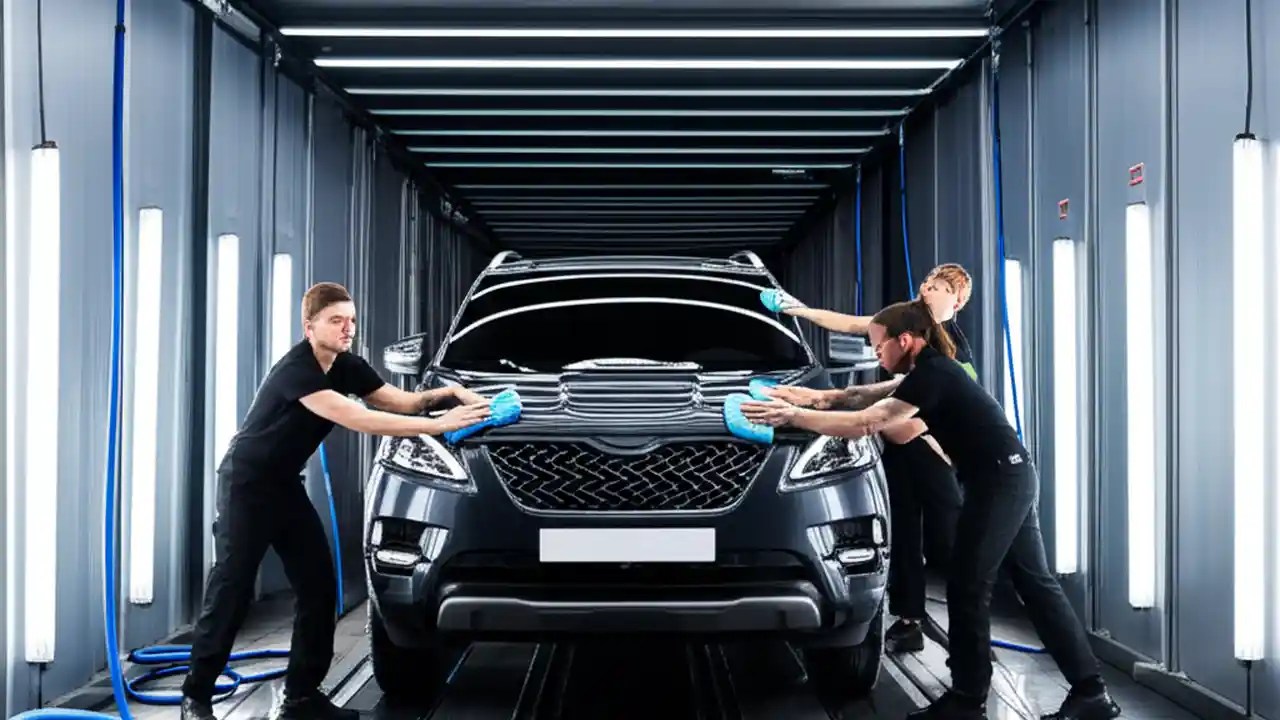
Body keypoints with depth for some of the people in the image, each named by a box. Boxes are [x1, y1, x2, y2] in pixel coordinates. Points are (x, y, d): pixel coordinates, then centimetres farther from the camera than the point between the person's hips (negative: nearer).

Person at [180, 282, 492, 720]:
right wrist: (440, 425, -39)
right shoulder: (296, 370, -28)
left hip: (286, 485, 8)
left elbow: (399, 401, 2)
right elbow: (357, 420, -37)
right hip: (247, 482, -8)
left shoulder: (346, 367, -1)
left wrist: (449, 393, -17)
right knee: (232, 589, -9)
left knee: (319, 587, 1)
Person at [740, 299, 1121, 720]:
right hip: (1012, 477, 10)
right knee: (1035, 583, 9)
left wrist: (792, 416, -22)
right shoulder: (930, 369, 13)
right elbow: (878, 398, 24)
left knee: (967, 588, -4)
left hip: (998, 481, -10)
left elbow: (866, 424, -23)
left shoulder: (931, 375, -17)